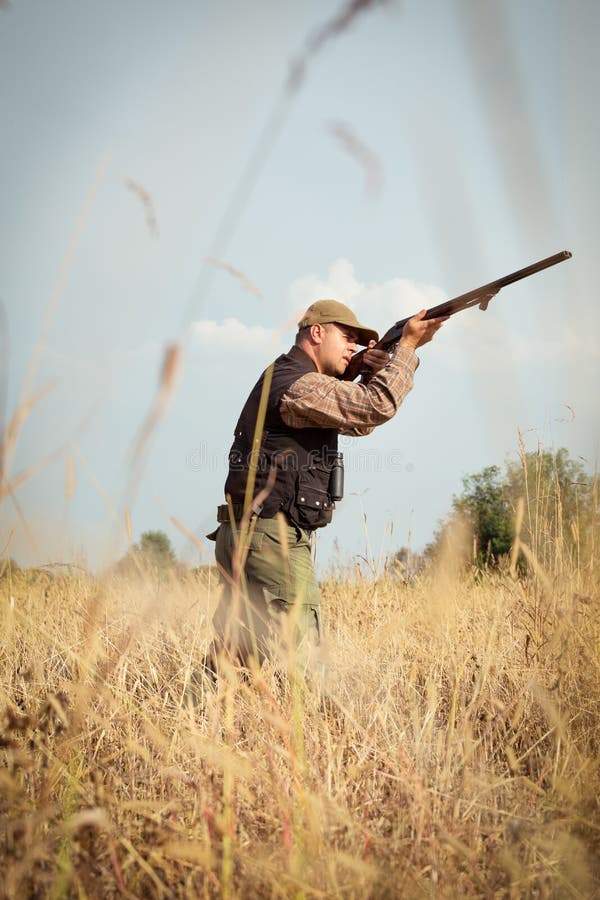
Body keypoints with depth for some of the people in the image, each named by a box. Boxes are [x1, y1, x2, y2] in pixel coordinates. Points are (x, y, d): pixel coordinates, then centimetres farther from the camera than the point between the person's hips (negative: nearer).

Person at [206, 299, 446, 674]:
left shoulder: (283, 378, 20)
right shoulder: (297, 384, -13)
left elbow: (358, 421, 26)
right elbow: (377, 407, -21)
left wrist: (373, 375, 8)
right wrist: (408, 345, -10)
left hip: (244, 537, 11)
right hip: (270, 539, -11)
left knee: (233, 656, 12)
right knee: (297, 662, -13)